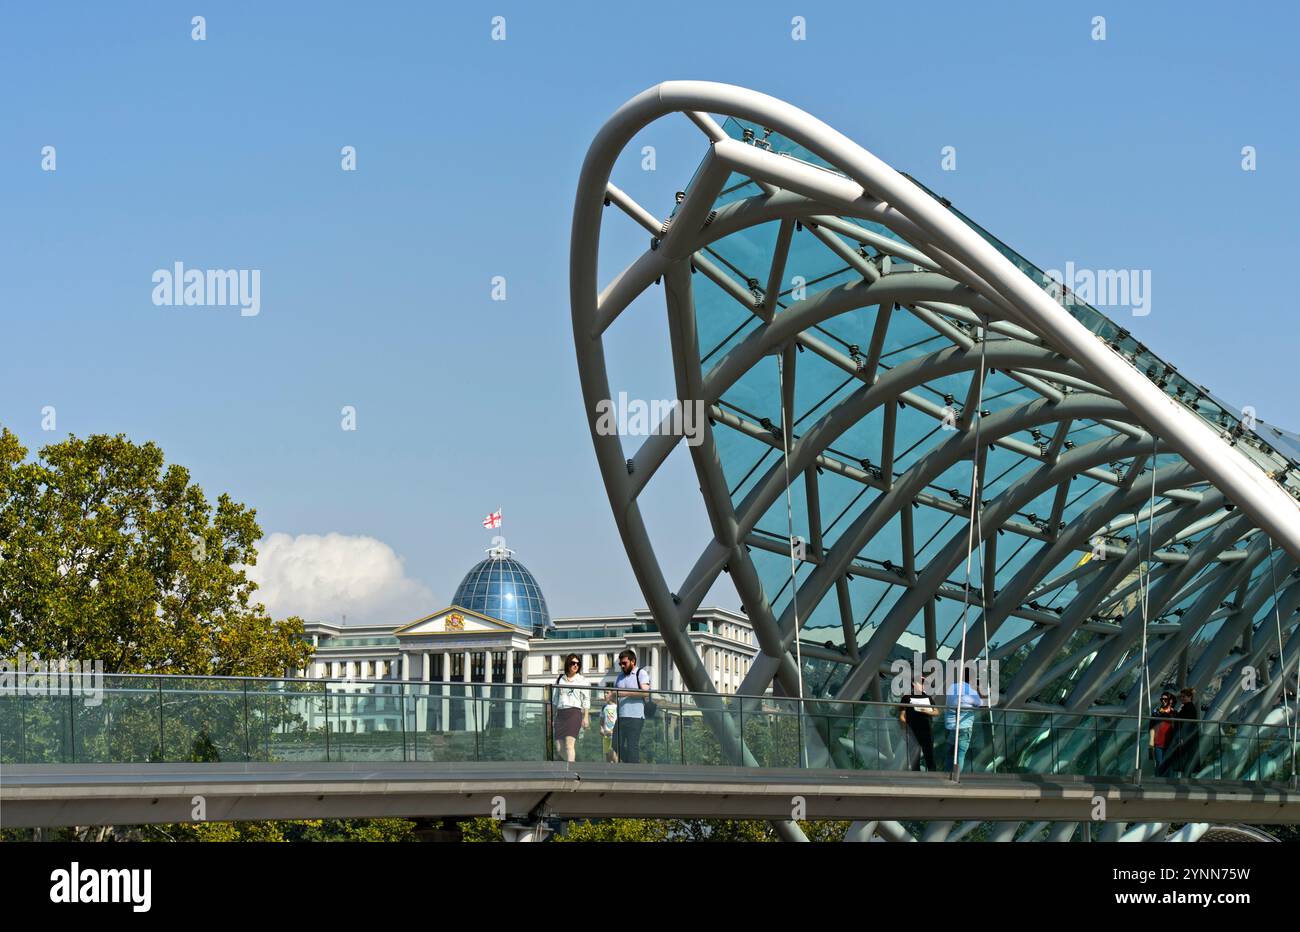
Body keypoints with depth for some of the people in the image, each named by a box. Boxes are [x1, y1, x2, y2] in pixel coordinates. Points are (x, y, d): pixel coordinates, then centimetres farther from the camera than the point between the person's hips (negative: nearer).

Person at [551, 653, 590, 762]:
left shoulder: (582, 680, 8)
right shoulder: (559, 679, 16)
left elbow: (586, 700, 5)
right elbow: (554, 699, 19)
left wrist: (585, 717, -3)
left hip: (575, 713, -4)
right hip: (560, 713, 4)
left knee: (569, 743, -18)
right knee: (558, 747, 1)